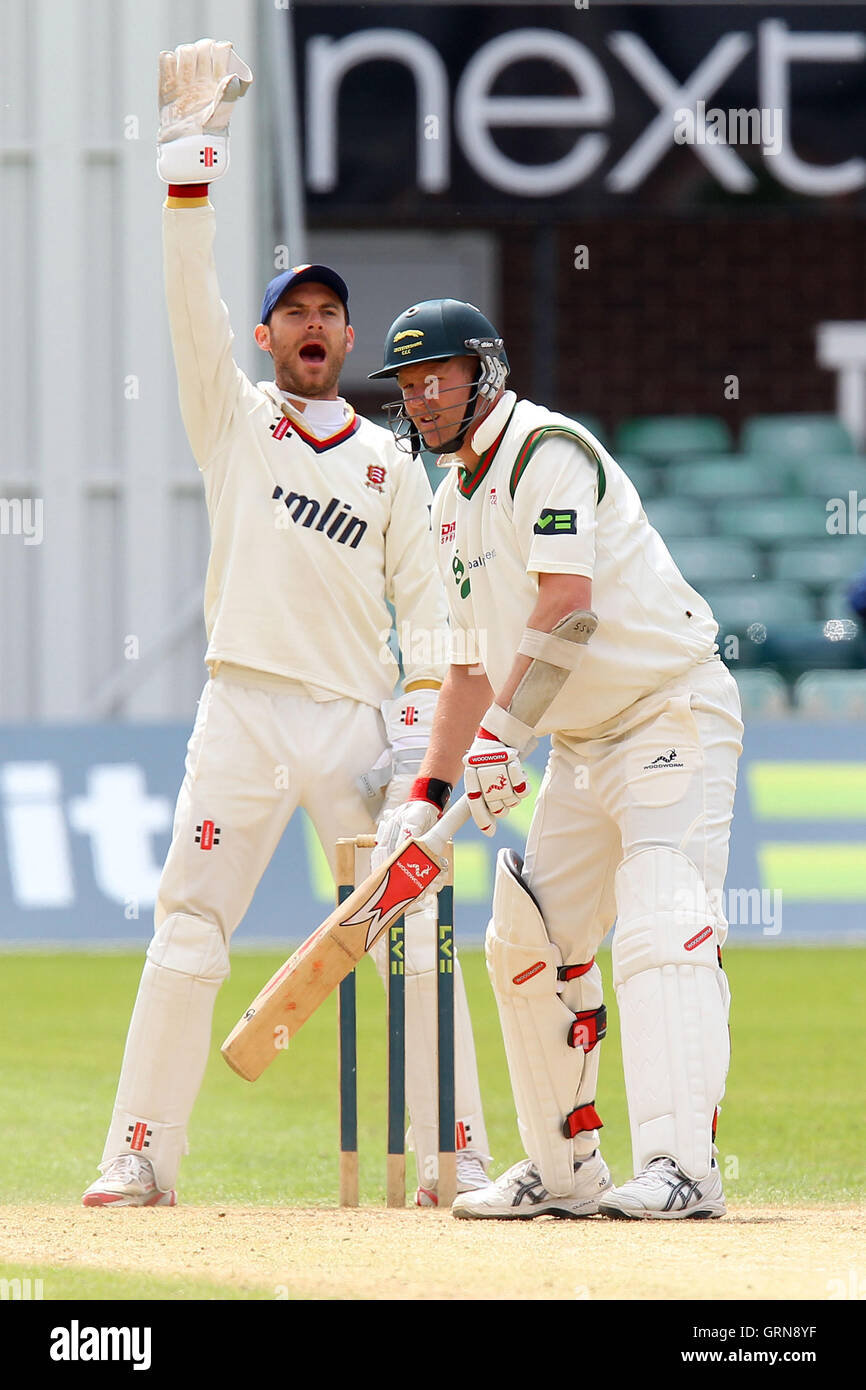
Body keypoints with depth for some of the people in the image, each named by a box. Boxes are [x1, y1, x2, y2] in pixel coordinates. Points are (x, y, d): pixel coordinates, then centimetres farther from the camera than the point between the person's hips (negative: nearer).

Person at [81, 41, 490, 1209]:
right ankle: (140, 1157, -1)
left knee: (412, 942, -3)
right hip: (244, 713, -1)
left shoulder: (390, 464, 13)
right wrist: (192, 147, -10)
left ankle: (456, 1159, 2)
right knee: (187, 941, -4)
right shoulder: (234, 418, 9)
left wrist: (421, 723, -3)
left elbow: (425, 600, 11)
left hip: (359, 718, 1)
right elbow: (191, 295, -2)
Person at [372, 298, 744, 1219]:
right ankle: (564, 1170, 17)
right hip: (582, 746, 10)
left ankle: (682, 1167, -32)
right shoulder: (453, 504, 15)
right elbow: (474, 660, 19)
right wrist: (426, 795, 11)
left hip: (673, 711, -10)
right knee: (526, 939, 9)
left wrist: (504, 726, -33)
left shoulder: (548, 450, -13)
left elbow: (564, 601, -26)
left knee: (661, 929, -22)